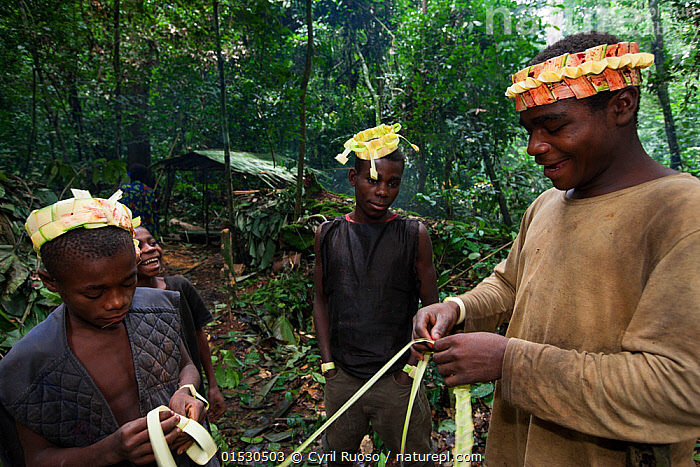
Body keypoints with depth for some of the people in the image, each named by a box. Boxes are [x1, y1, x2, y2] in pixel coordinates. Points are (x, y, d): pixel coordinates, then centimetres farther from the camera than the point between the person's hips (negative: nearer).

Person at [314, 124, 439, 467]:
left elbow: (431, 307, -2)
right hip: (341, 376, 3)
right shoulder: (328, 234, 0)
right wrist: (328, 364, 1)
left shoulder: (414, 235, -6)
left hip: (395, 378, -2)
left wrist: (410, 367, -7)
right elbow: (321, 301, 6)